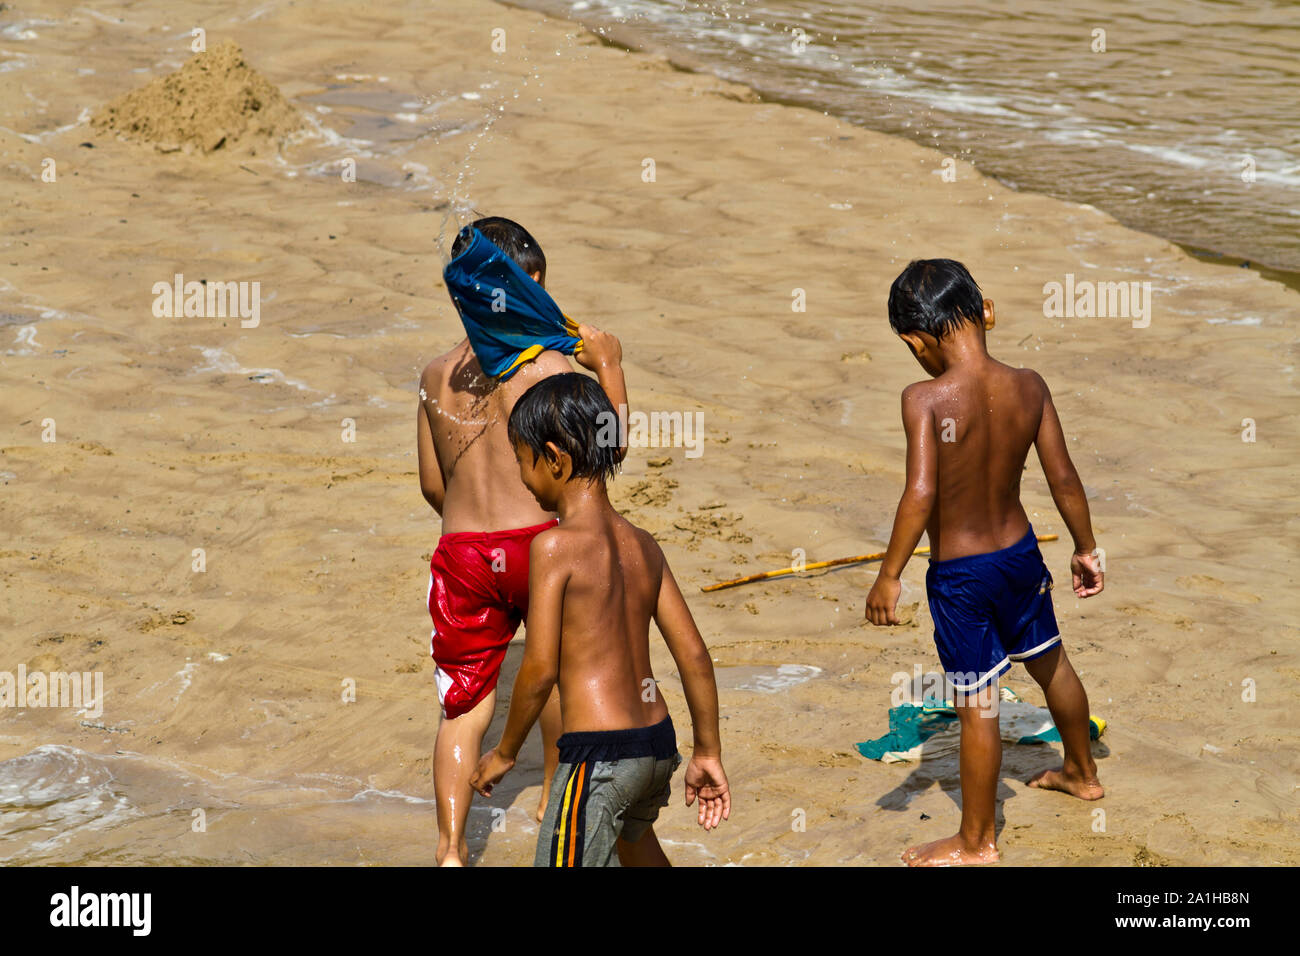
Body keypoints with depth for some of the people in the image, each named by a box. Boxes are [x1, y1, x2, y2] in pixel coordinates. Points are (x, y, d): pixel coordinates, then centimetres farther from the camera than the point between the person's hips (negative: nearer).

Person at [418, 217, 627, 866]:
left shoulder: (437, 375, 5)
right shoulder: (550, 367, -9)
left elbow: (432, 484, 11)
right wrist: (608, 365, 6)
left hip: (460, 549, 3)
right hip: (538, 543, -2)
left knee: (464, 706, 8)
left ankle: (450, 848, -2)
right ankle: (555, 790, 40)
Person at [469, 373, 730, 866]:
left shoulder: (554, 545, -14)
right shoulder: (642, 545, 6)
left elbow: (541, 669, -15)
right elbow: (695, 655, 7)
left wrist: (504, 752, -1)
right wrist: (708, 753, 15)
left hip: (597, 755, -8)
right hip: (658, 742, 8)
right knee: (632, 832, 36)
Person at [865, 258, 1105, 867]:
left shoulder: (925, 399, -25)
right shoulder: (1028, 387, -10)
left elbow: (920, 493, -31)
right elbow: (1063, 478, -5)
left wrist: (888, 577, -22)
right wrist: (1086, 549, 9)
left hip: (958, 574, -5)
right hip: (1020, 552, 6)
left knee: (977, 708, 7)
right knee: (1049, 663, 29)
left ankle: (976, 842, 22)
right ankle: (1082, 772, 52)